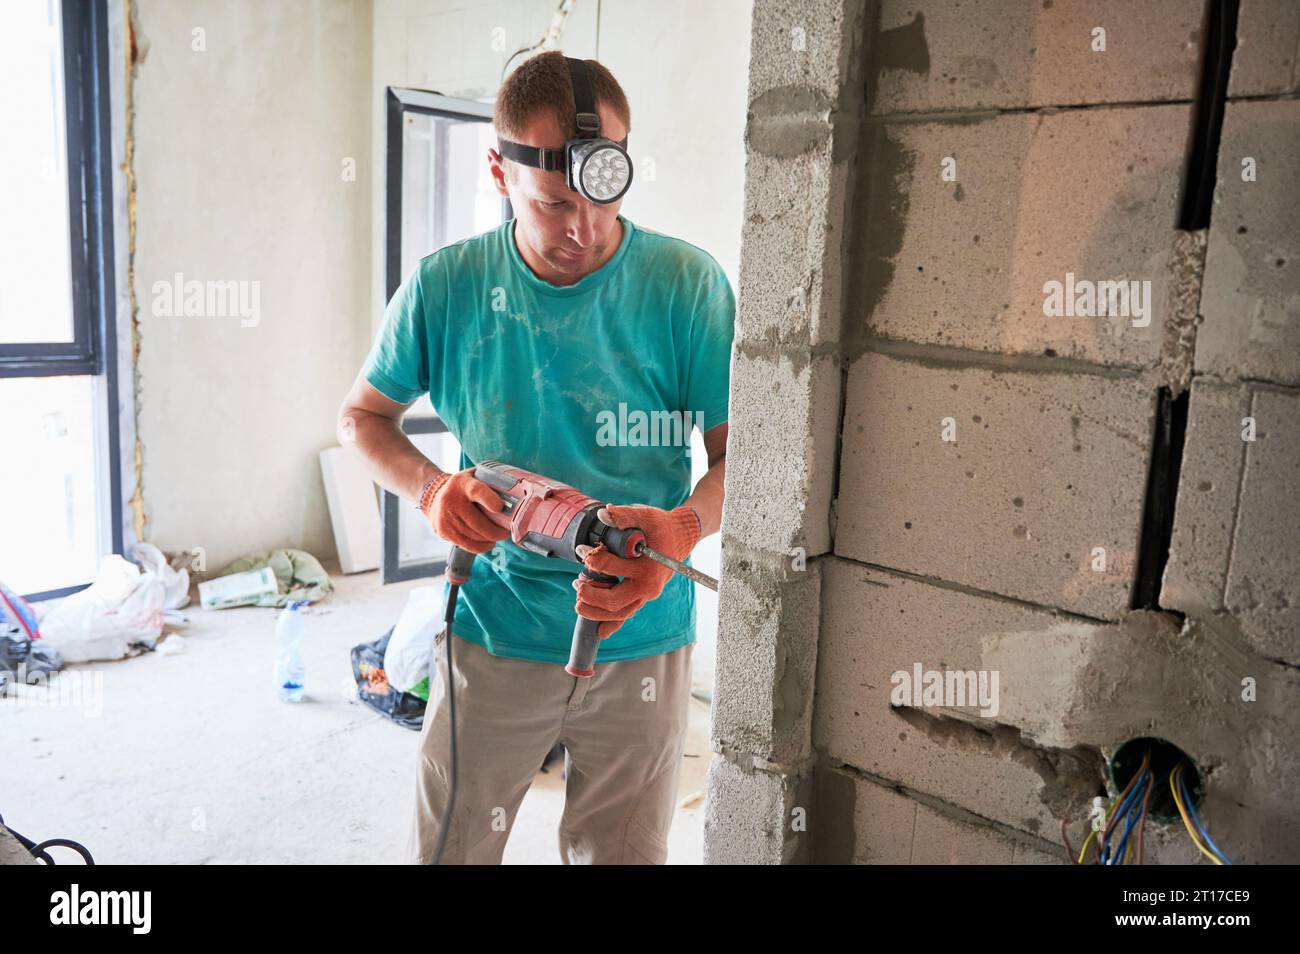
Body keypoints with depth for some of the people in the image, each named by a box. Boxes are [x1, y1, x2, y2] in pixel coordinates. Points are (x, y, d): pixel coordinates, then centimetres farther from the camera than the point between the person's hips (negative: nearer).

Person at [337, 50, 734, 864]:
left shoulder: (688, 285, -9)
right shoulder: (446, 287, -5)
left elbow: (739, 451, -6)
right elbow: (362, 415, 7)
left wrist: (682, 529, -28)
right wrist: (431, 489, -14)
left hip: (641, 643, 0)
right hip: (492, 633, 1)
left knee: (623, 854, 16)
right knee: (447, 848, 12)